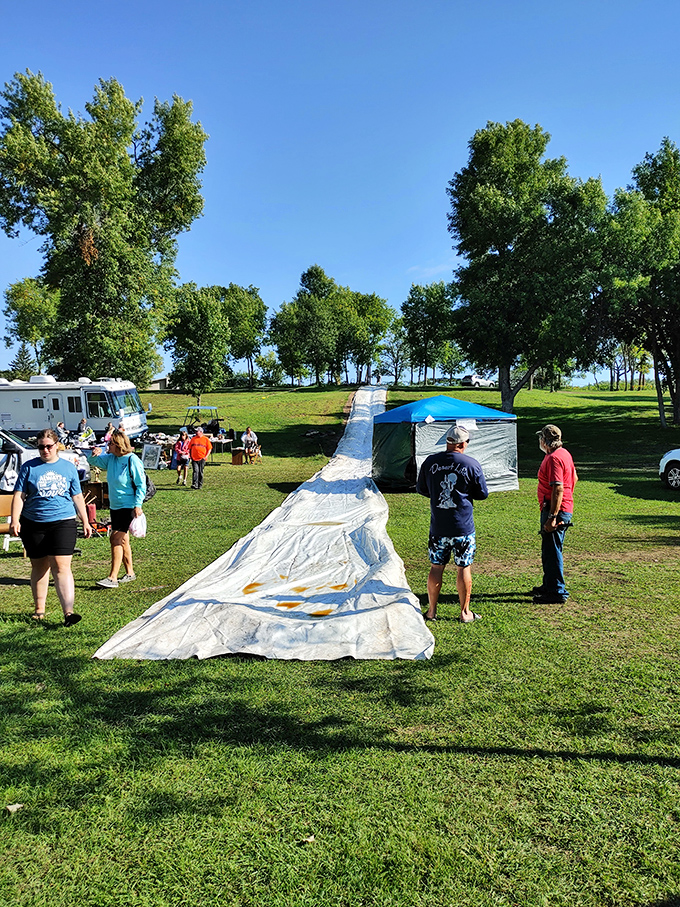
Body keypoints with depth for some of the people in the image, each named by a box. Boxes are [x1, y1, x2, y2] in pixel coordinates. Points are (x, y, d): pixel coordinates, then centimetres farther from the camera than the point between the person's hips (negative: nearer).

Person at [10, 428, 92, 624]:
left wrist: (86, 522, 12)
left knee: (61, 566, -10)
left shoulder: (68, 467, 8)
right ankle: (39, 608, 25)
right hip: (33, 525, 1)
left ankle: (68, 612, -14)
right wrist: (15, 521, -8)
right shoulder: (29, 467, 5)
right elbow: (19, 496, 3)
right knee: (39, 566, 10)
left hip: (63, 522, -1)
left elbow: (77, 497, 13)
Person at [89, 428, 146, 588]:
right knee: (123, 541, 14)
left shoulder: (132, 460, -14)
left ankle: (112, 578, -9)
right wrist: (94, 455, -2)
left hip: (128, 507, -8)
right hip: (115, 506, 8)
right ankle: (130, 573, 25)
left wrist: (138, 505, -18)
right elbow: (94, 462, 22)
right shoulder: (110, 458, 8)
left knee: (116, 540, -12)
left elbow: (141, 484, -13)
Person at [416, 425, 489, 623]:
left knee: (436, 567, 11)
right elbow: (483, 493, 1)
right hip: (463, 526, -2)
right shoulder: (472, 464, -7)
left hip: (438, 526, 2)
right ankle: (465, 612, 18)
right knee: (464, 569, 9)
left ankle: (431, 611, 19)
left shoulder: (430, 462, -2)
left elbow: (421, 489, 8)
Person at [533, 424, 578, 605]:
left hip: (555, 510, -11)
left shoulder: (554, 458, -20)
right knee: (549, 550, 20)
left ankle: (557, 592, 3)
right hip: (566, 508, 11)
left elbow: (558, 489, -26)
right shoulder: (564, 454, 13)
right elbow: (574, 478, 24)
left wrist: (552, 517, -27)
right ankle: (549, 585, 33)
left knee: (552, 551, -4)